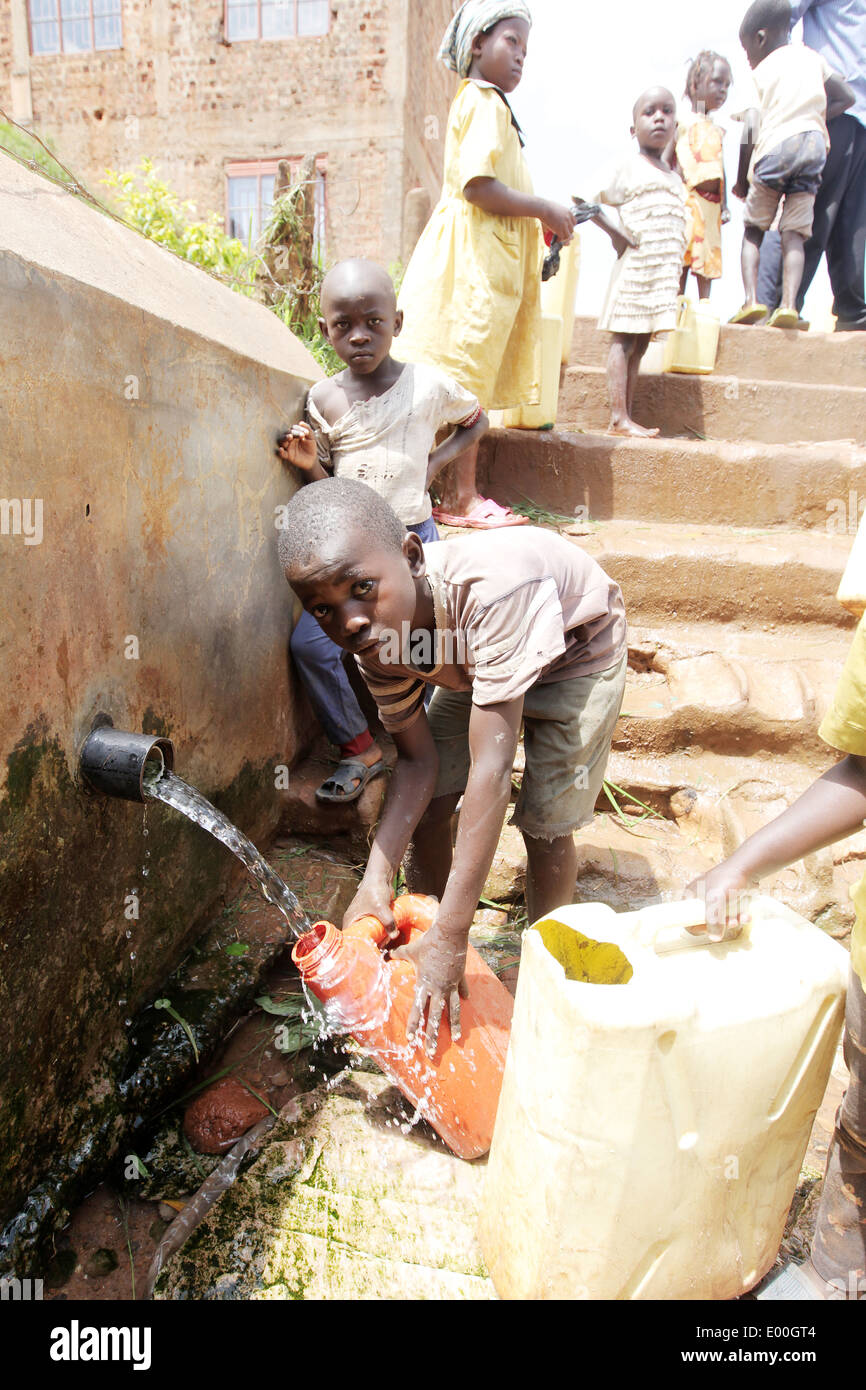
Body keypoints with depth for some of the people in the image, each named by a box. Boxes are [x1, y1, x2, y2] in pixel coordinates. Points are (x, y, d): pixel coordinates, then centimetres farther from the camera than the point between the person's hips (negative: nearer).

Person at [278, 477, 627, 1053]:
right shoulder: (375, 635, -25)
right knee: (427, 806, -1)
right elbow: (419, 761, -17)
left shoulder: (490, 589, -46)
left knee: (544, 822, -10)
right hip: (472, 660, 5)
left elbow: (491, 767, -45)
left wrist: (453, 936, -42)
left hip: (577, 647, -4)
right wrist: (377, 877, -30)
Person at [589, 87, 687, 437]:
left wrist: (675, 265, 11)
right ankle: (618, 419, -12)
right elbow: (588, 202, -3)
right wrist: (616, 233, -12)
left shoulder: (674, 178, 20)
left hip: (664, 273, 7)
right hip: (634, 267, -7)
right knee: (624, 343, -9)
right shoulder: (629, 168, 1)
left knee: (639, 346, 4)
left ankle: (628, 418, 4)